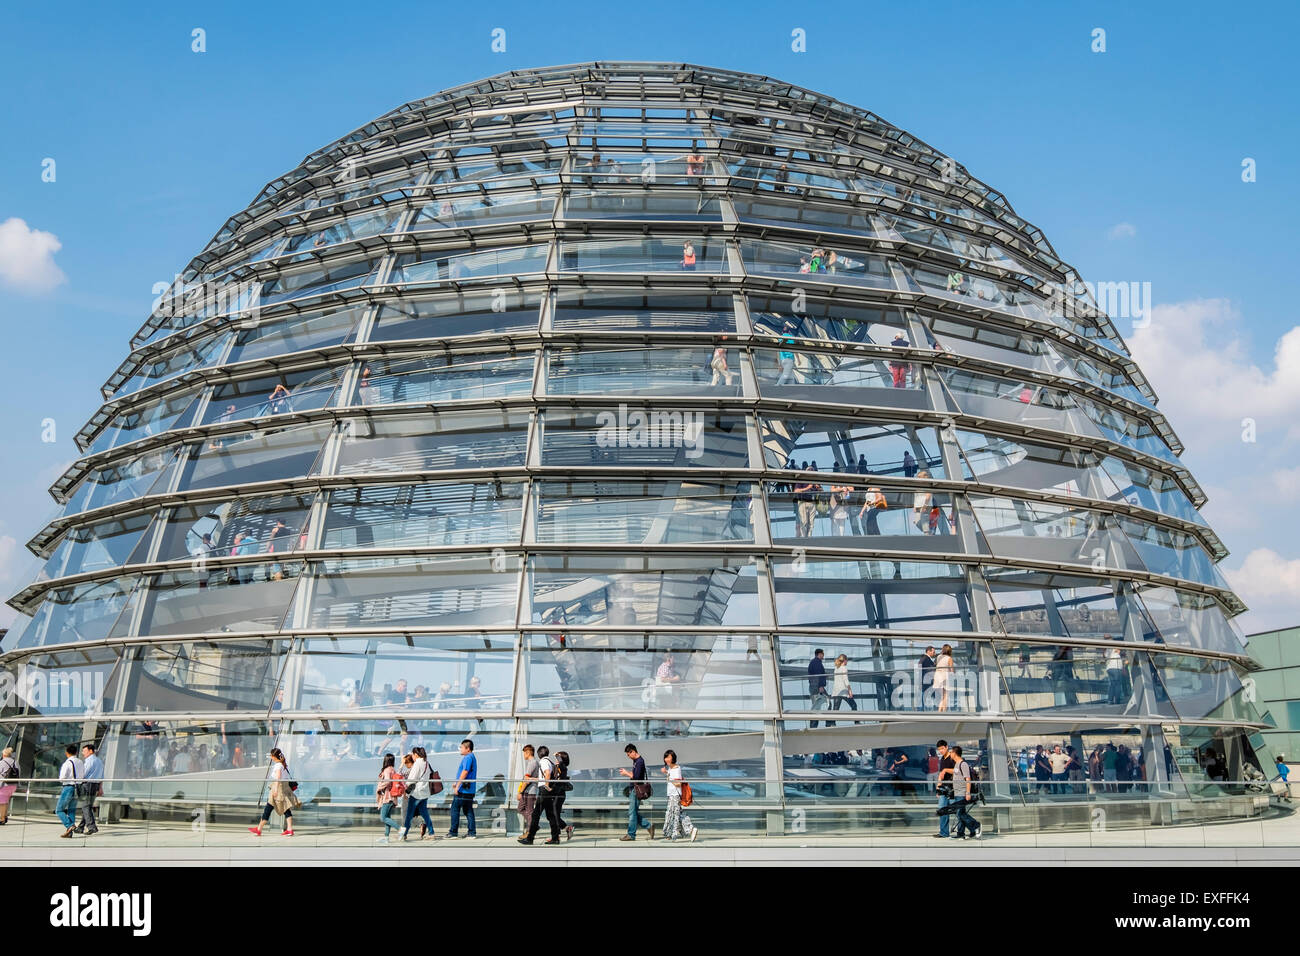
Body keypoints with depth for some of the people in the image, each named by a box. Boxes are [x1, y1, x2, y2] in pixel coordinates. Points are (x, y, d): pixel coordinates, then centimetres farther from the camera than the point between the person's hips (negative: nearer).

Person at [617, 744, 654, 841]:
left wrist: (626, 773, -10)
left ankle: (631, 834, 3)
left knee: (632, 812, -4)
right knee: (634, 813, 12)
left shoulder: (640, 761, -16)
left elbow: (636, 777, -21)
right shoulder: (635, 761, 15)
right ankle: (649, 826, 18)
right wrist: (626, 772, 8)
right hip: (633, 789, 10)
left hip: (636, 790, -10)